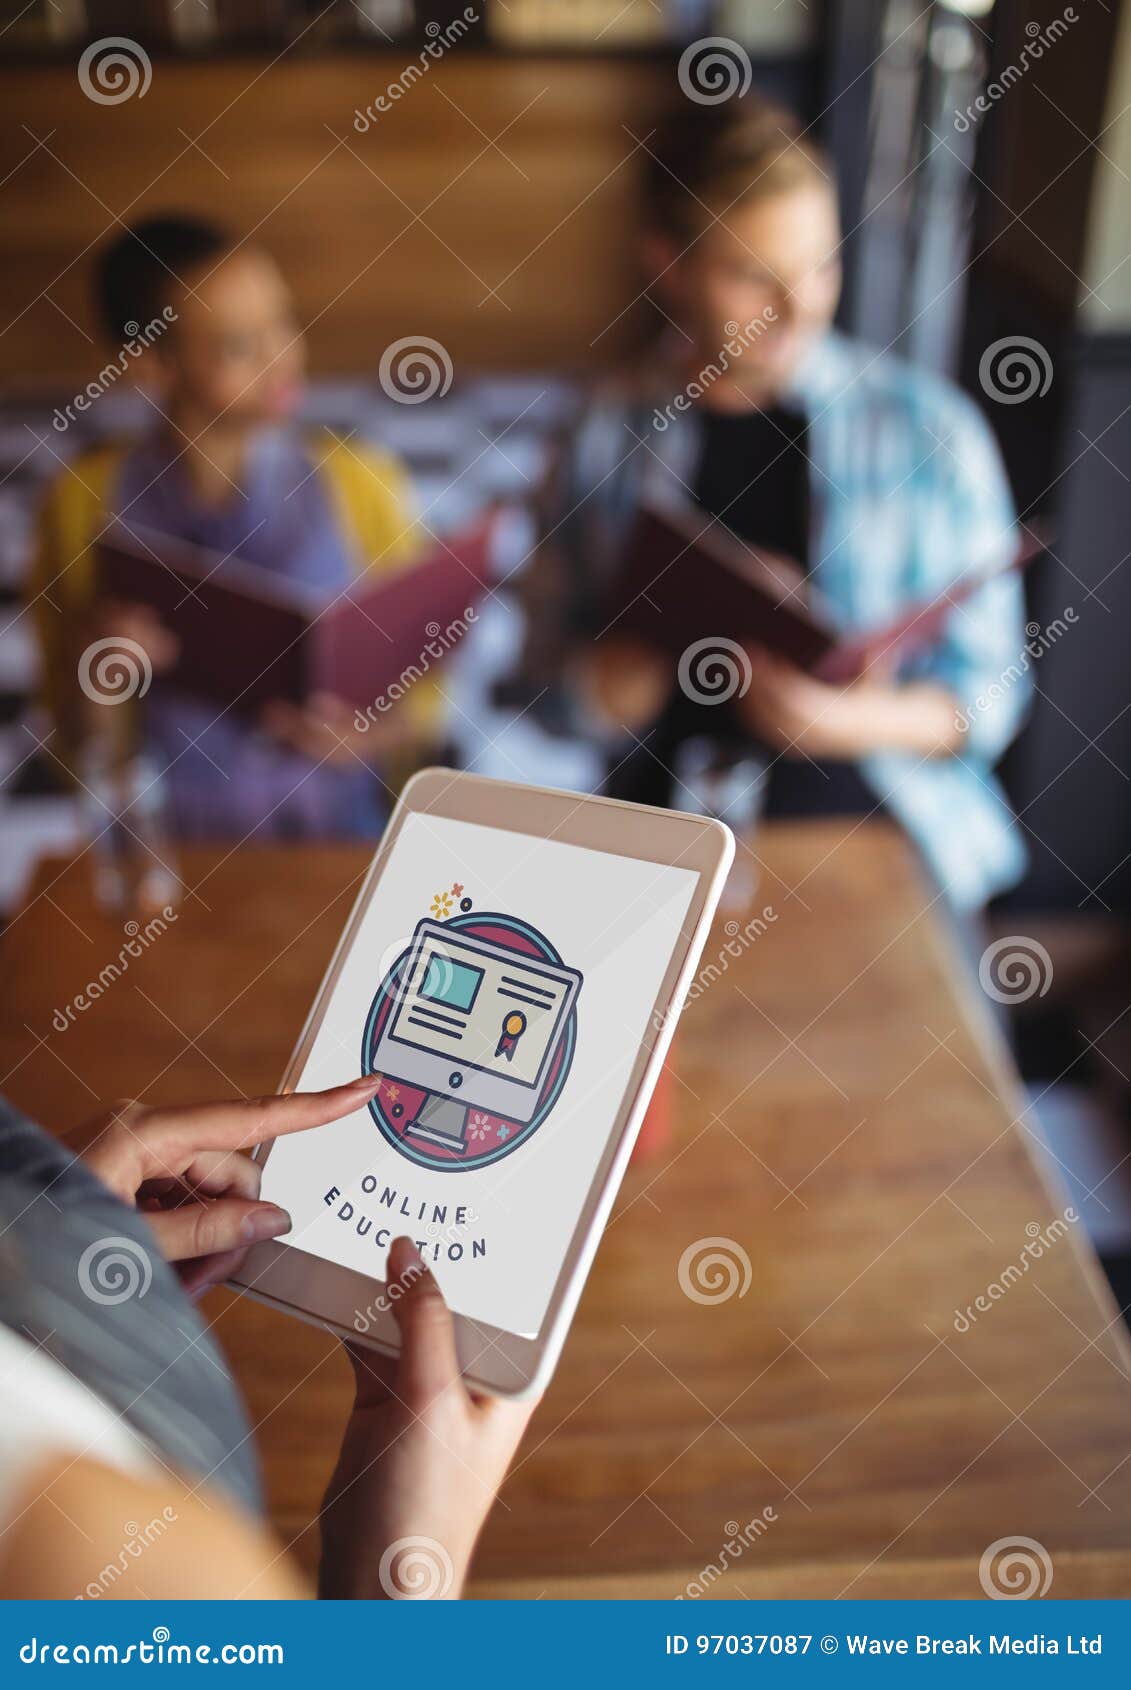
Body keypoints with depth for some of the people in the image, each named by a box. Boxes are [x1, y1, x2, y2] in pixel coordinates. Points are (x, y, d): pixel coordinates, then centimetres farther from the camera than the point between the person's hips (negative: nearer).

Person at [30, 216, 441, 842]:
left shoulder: (359, 483, -3)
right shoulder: (87, 500, -2)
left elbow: (418, 692, 4)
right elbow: (75, 753, 3)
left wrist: (368, 736, -16)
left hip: (337, 838, 0)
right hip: (169, 853, 1)